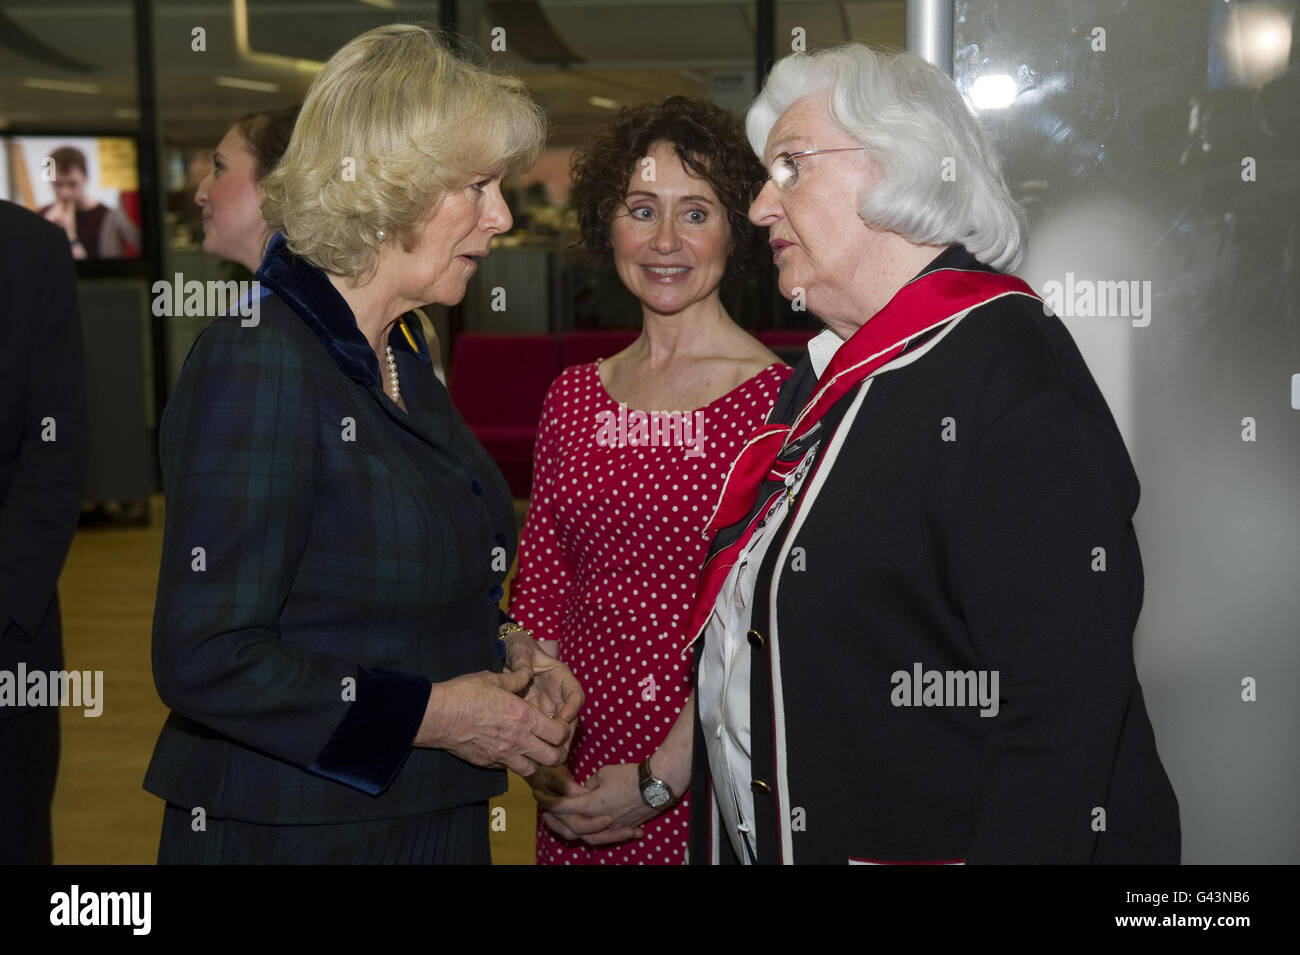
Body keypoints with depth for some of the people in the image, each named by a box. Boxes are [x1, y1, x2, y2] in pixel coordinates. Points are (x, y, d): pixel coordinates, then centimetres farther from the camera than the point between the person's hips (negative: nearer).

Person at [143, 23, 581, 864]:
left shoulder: (400, 354, 9)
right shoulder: (257, 360, -19)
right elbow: (205, 662, -24)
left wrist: (503, 648, 1)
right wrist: (431, 715, -19)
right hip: (287, 832, -8)